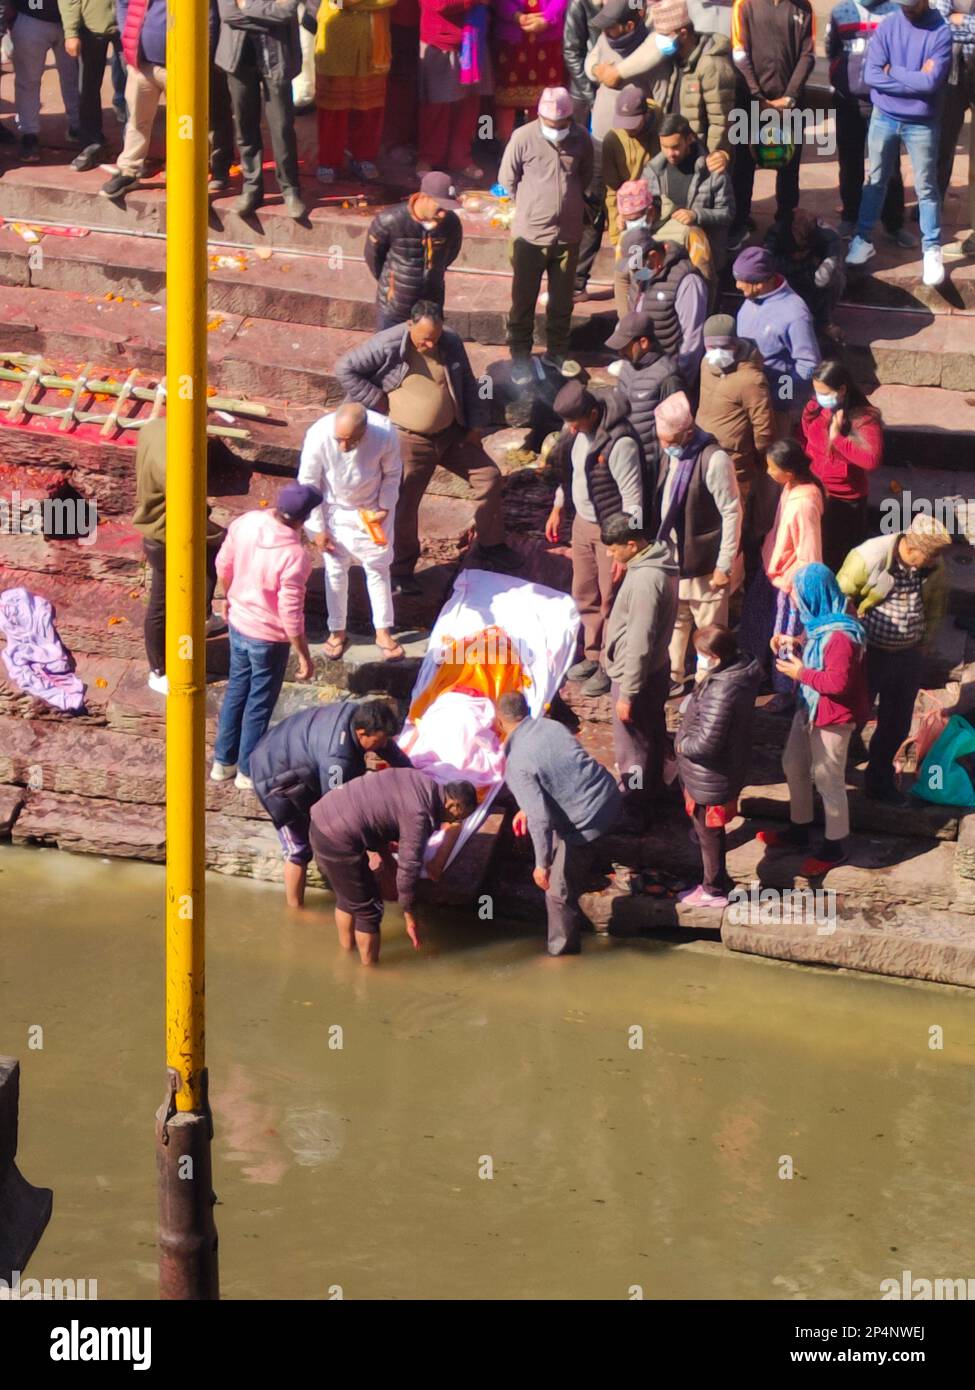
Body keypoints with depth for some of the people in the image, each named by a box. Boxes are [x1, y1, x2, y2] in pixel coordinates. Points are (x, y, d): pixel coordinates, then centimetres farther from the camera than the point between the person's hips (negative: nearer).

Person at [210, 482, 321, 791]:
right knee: (259, 704, 14)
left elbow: (223, 565, 2)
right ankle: (248, 771, 30)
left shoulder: (246, 522, -14)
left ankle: (223, 761, 38)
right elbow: (291, 614, -26)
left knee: (236, 691, 24)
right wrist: (304, 656, -13)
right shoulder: (294, 556, -32)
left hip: (238, 623, 6)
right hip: (269, 638, -6)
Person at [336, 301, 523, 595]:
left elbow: (467, 383, 10)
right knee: (405, 504, 0)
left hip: (453, 434, 5)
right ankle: (401, 570, 17)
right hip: (410, 441, -4)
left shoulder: (451, 343, -4)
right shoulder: (387, 346, -17)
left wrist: (475, 424, 6)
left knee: (489, 477, 6)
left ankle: (490, 548, 23)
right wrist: (378, 402, -15)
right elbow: (345, 369, -14)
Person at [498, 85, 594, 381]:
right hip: (531, 234, -3)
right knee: (523, 300, 7)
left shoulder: (581, 139, -6)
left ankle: (557, 353, 31)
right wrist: (530, 207, 7)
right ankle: (520, 359, 19)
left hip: (568, 234, 3)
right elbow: (507, 178, -2)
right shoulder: (523, 138, -15)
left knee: (562, 300, 15)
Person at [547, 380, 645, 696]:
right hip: (582, 522, 8)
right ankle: (593, 655, 34)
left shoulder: (620, 442, -28)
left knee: (611, 599, 2)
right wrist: (558, 508, 19)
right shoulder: (577, 431, -2)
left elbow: (633, 497, -25)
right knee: (584, 594, 18)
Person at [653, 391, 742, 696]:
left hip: (704, 562, -8)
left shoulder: (714, 459, -23)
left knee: (709, 629, 7)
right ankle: (673, 678, 35)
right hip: (672, 557, 8)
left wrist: (725, 566, -17)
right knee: (673, 620, 20)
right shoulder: (673, 455, 3)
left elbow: (732, 514, -19)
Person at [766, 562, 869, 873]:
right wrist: (796, 645, 5)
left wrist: (801, 673, -22)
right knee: (793, 766, 22)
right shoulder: (818, 622, 1)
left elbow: (838, 682, -31)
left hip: (832, 717, -11)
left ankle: (835, 846, 16)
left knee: (827, 778, 2)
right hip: (809, 707, 11)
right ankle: (799, 829, 40)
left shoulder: (840, 636, -30)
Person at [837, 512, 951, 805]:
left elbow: (936, 604, 11)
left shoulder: (935, 567, -8)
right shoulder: (869, 557, -23)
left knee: (896, 725, 16)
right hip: (867, 653, -5)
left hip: (908, 657, 5)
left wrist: (923, 642, 11)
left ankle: (880, 781, 35)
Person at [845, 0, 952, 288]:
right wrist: (915, 80, -18)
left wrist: (893, 71, -13)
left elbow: (932, 81, -22)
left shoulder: (941, 32, -14)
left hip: (921, 124, -2)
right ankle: (863, 239, 24)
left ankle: (932, 250, 15)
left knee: (926, 188, 6)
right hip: (884, 118, 2)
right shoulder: (886, 27, -7)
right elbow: (871, 74, -14)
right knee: (876, 180, 14)